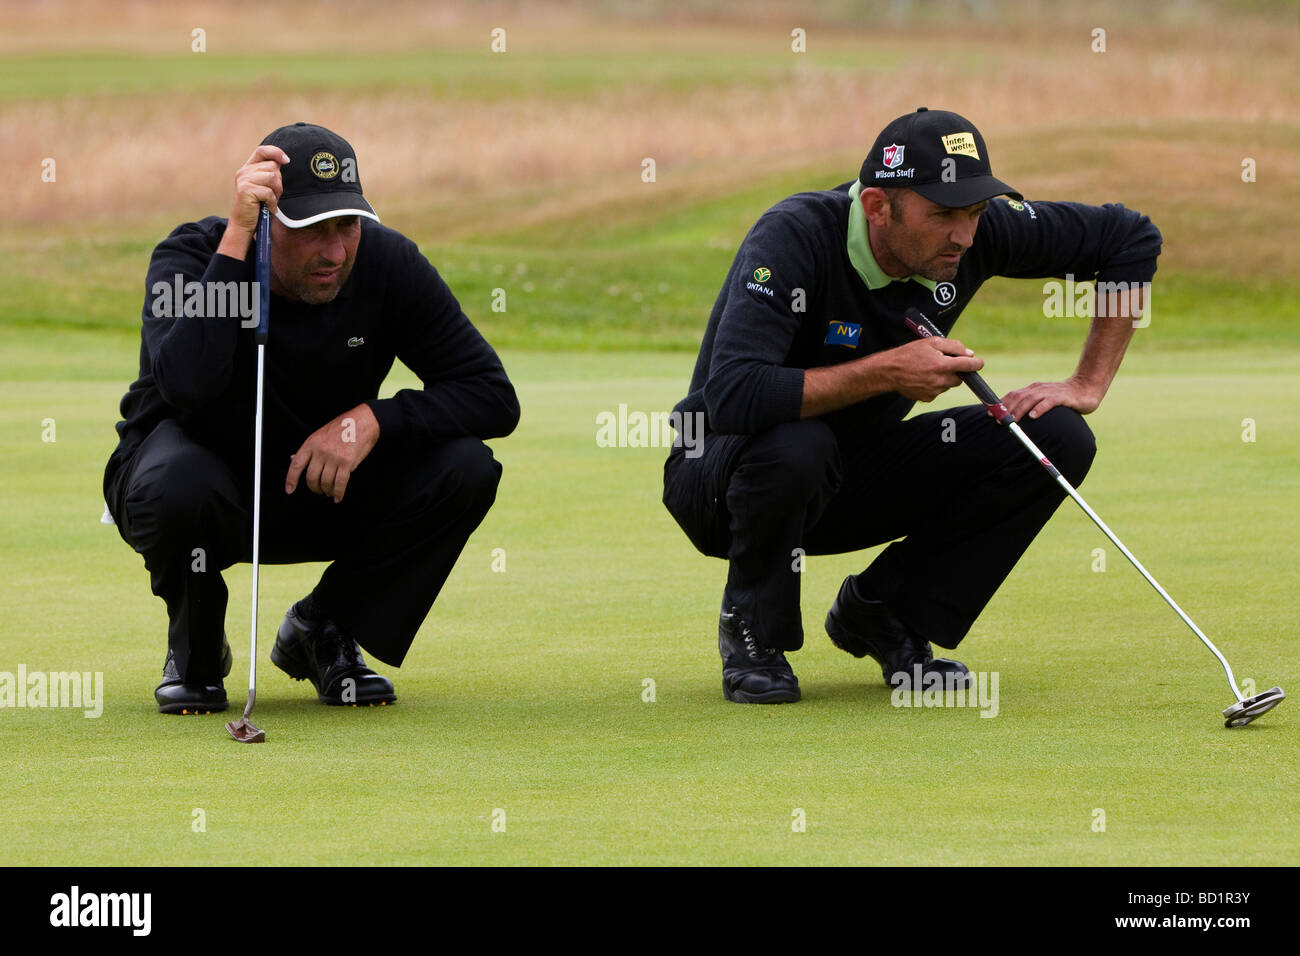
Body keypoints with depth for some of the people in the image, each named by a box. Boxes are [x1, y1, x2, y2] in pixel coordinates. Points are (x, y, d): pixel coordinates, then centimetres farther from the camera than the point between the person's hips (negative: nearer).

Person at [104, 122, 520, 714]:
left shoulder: (387, 262, -16)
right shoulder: (193, 254, -24)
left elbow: (494, 398, -15)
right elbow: (187, 384, -45)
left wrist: (374, 419, -29)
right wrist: (236, 238, -46)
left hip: (325, 491, 3)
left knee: (465, 469, -22)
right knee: (178, 487, -40)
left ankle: (322, 632, 1)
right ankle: (195, 652, -5)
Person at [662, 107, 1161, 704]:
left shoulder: (976, 232, -14)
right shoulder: (794, 238, -31)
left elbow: (1130, 240, 0)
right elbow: (731, 399, -44)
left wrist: (1088, 385, -7)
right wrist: (887, 373, -38)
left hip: (855, 484, 5)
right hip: (722, 475, -5)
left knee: (1055, 438, -12)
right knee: (795, 444, -41)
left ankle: (882, 614, 2)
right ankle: (752, 634, -11)